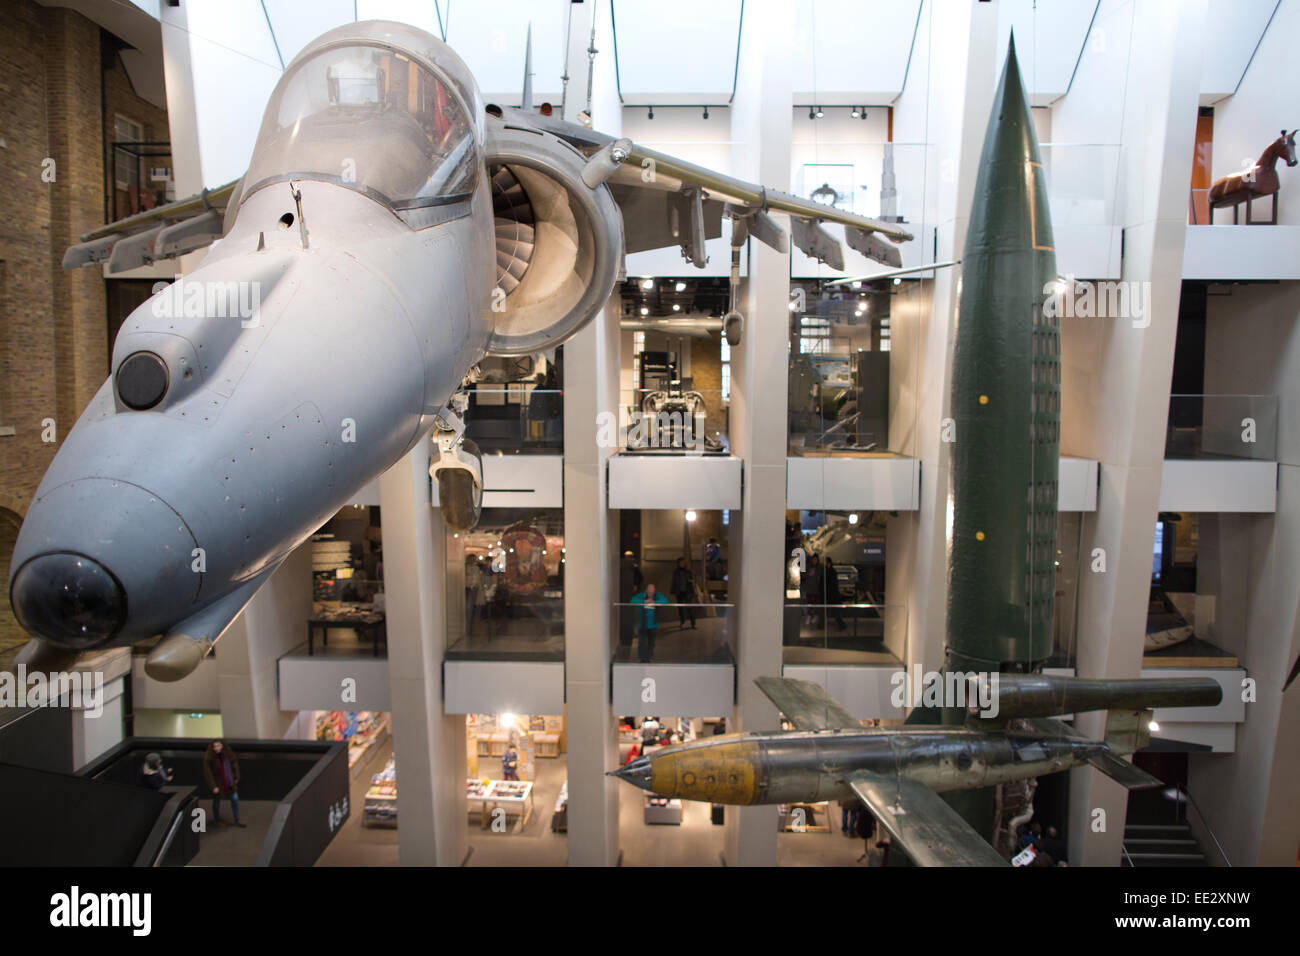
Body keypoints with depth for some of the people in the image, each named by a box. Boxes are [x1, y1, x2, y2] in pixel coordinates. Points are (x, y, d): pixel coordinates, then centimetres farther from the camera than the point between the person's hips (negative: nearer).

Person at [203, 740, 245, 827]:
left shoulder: (228, 754, -11)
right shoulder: (208, 758, -21)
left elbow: (234, 763, 5)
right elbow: (208, 774, -18)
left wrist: (236, 777, 10)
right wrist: (213, 786, -20)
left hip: (229, 782, 3)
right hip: (217, 784, -3)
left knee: (235, 798, 7)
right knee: (217, 801, 13)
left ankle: (237, 820, 21)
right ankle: (217, 820, 37)